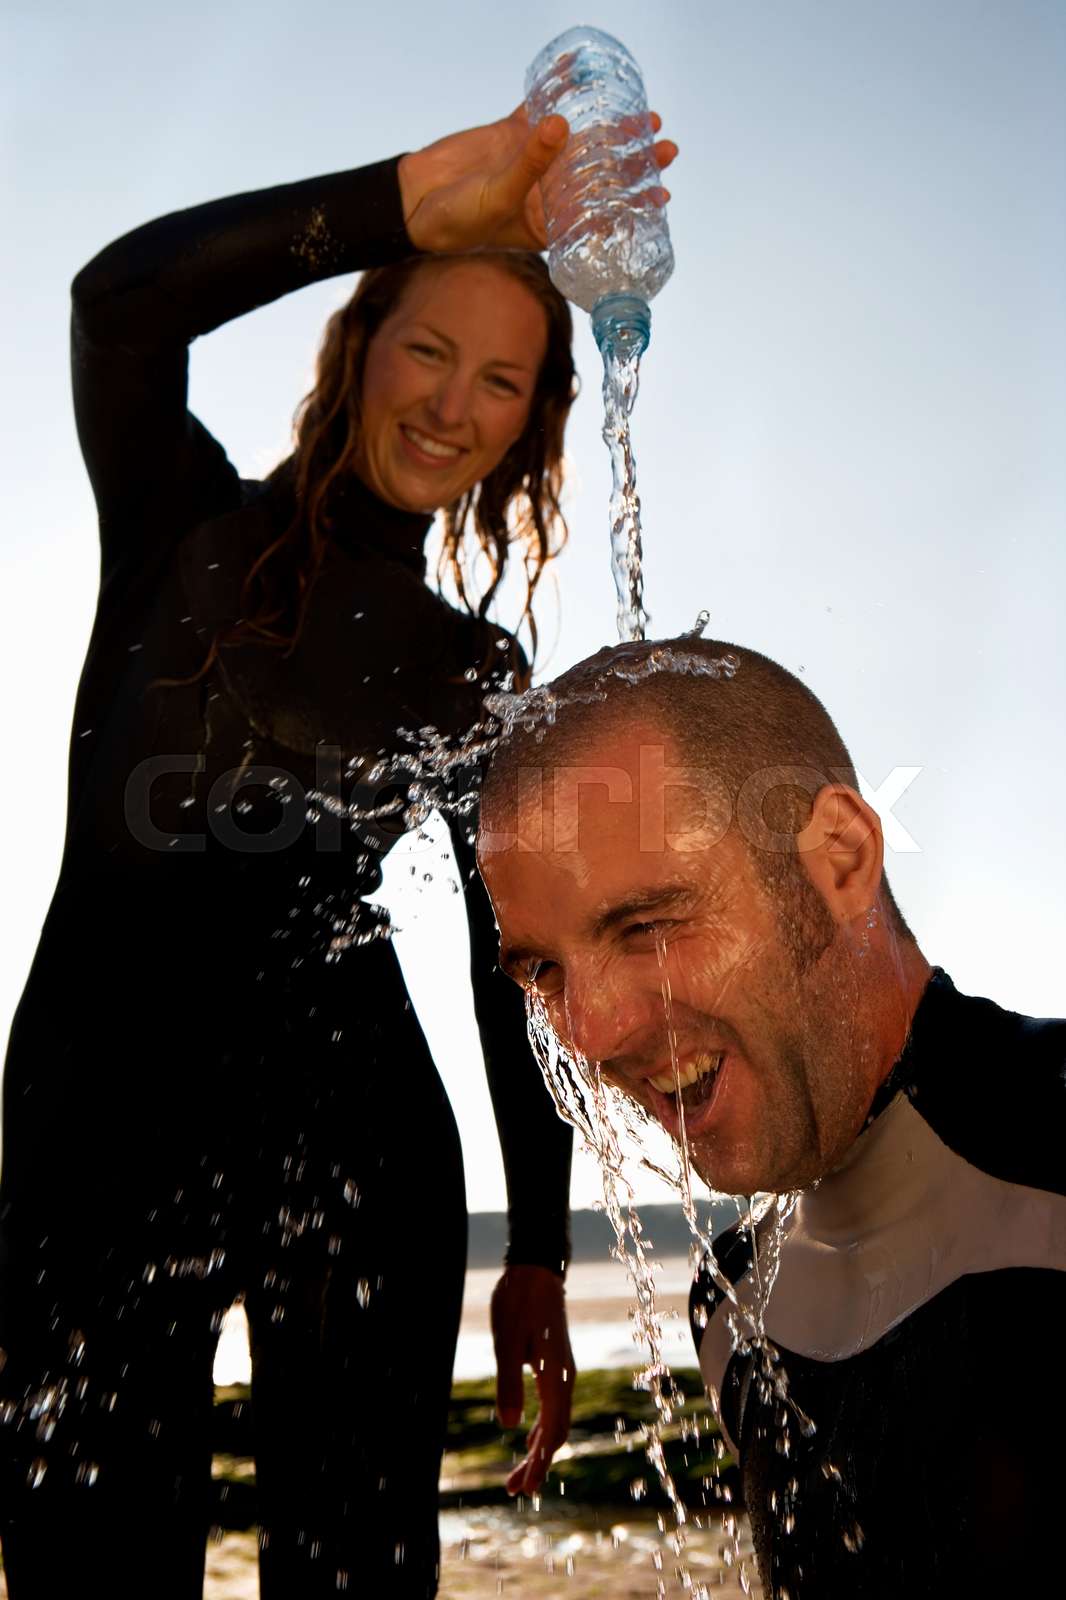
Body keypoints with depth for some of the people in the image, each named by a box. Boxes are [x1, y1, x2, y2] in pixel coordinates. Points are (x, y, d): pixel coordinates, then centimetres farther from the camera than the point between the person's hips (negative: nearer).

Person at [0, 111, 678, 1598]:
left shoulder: (479, 671, 11)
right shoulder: (191, 526, 5)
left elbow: (514, 967, 10)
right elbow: (122, 298, -16)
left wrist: (538, 1256, 7)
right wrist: (435, 192, -21)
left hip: (357, 1140, 2)